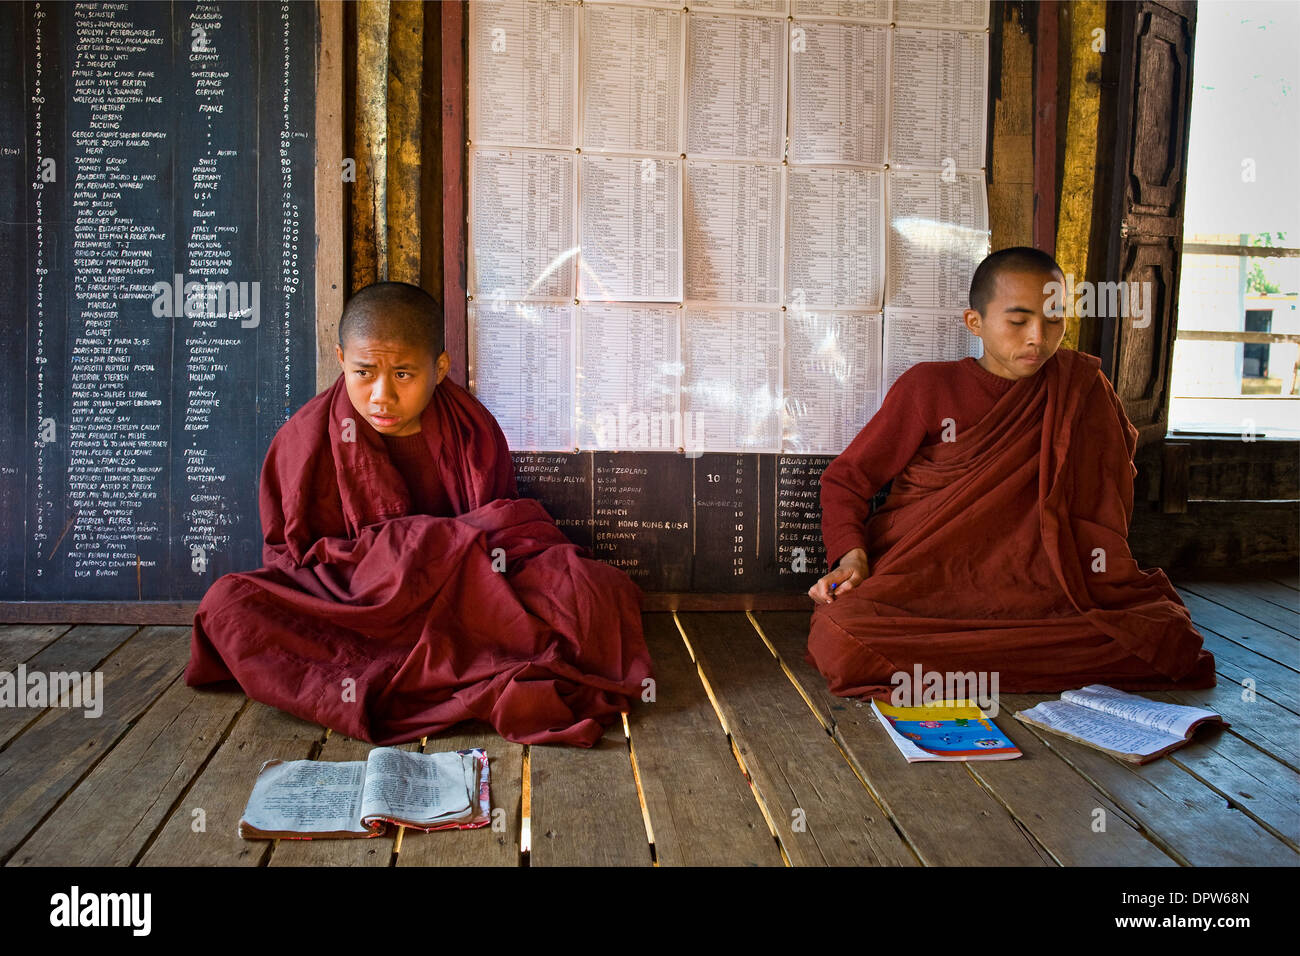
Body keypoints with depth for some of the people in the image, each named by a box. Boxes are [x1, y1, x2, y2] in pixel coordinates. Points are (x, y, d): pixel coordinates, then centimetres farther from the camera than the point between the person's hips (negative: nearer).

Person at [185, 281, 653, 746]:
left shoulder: (474, 431, -1)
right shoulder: (307, 439, -4)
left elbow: (505, 529, 8)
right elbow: (293, 555, -2)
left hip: (467, 605, 0)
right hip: (354, 606, 0)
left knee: (604, 590, -22)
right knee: (228, 604, -28)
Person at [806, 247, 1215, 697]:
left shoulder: (1080, 386, 10)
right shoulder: (929, 386, 2)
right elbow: (846, 479, 6)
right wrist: (852, 557, -13)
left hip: (1032, 598, 2)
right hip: (916, 588, -2)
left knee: (1170, 640, -23)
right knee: (839, 643, -33)